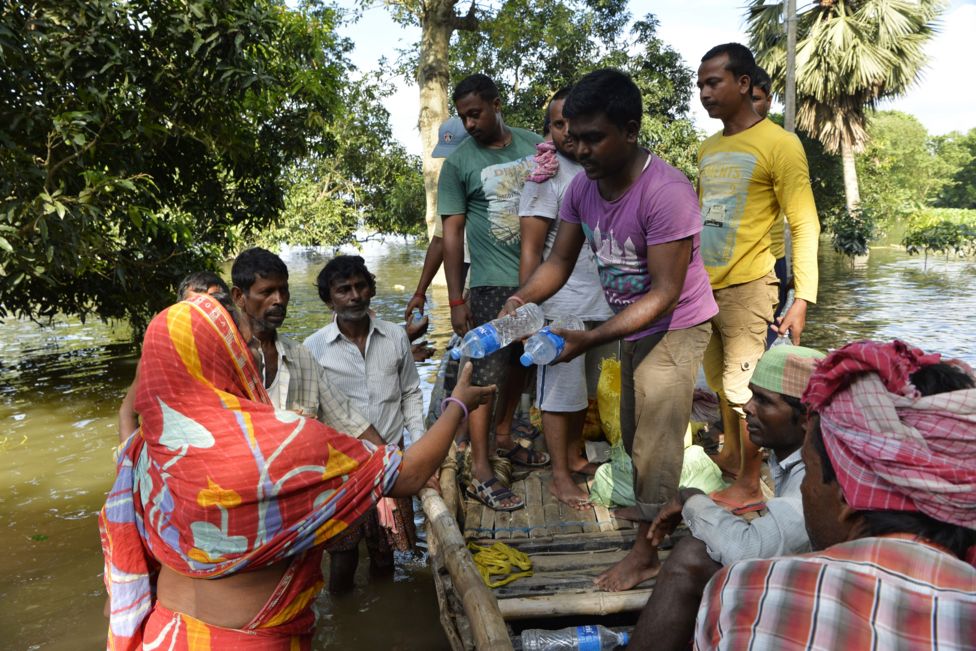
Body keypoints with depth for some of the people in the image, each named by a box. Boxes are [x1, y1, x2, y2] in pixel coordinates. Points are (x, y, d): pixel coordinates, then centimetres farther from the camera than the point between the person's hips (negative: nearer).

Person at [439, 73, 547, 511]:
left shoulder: (535, 146, 6)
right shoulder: (458, 163, -5)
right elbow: (451, 233, -7)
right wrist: (456, 300, -11)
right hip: (494, 282, -5)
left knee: (521, 363, 16)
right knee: (487, 373, -7)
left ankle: (504, 437, 35)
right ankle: (480, 472, -1)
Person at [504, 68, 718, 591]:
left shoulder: (666, 191, -30)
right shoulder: (582, 186, -7)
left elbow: (664, 293, -30)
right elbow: (559, 261, -3)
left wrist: (590, 340, -37)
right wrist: (520, 300, -24)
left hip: (677, 327, -8)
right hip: (631, 326, 8)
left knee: (655, 441, -5)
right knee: (635, 437, 19)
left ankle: (647, 552, 10)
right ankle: (666, 516, 40)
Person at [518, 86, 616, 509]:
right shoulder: (546, 176, -9)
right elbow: (531, 250, -11)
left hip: (602, 302, 6)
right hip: (562, 305, -6)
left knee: (584, 388, 17)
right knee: (560, 391, 3)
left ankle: (574, 457, 33)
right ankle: (560, 478, 14)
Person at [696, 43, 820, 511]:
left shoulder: (779, 145, -9)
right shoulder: (706, 150, 11)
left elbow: (805, 226, -12)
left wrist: (802, 299, -19)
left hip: (746, 286, -7)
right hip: (704, 286, 7)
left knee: (742, 386, -4)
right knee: (721, 381, 15)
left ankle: (749, 485, 9)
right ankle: (731, 454, 33)